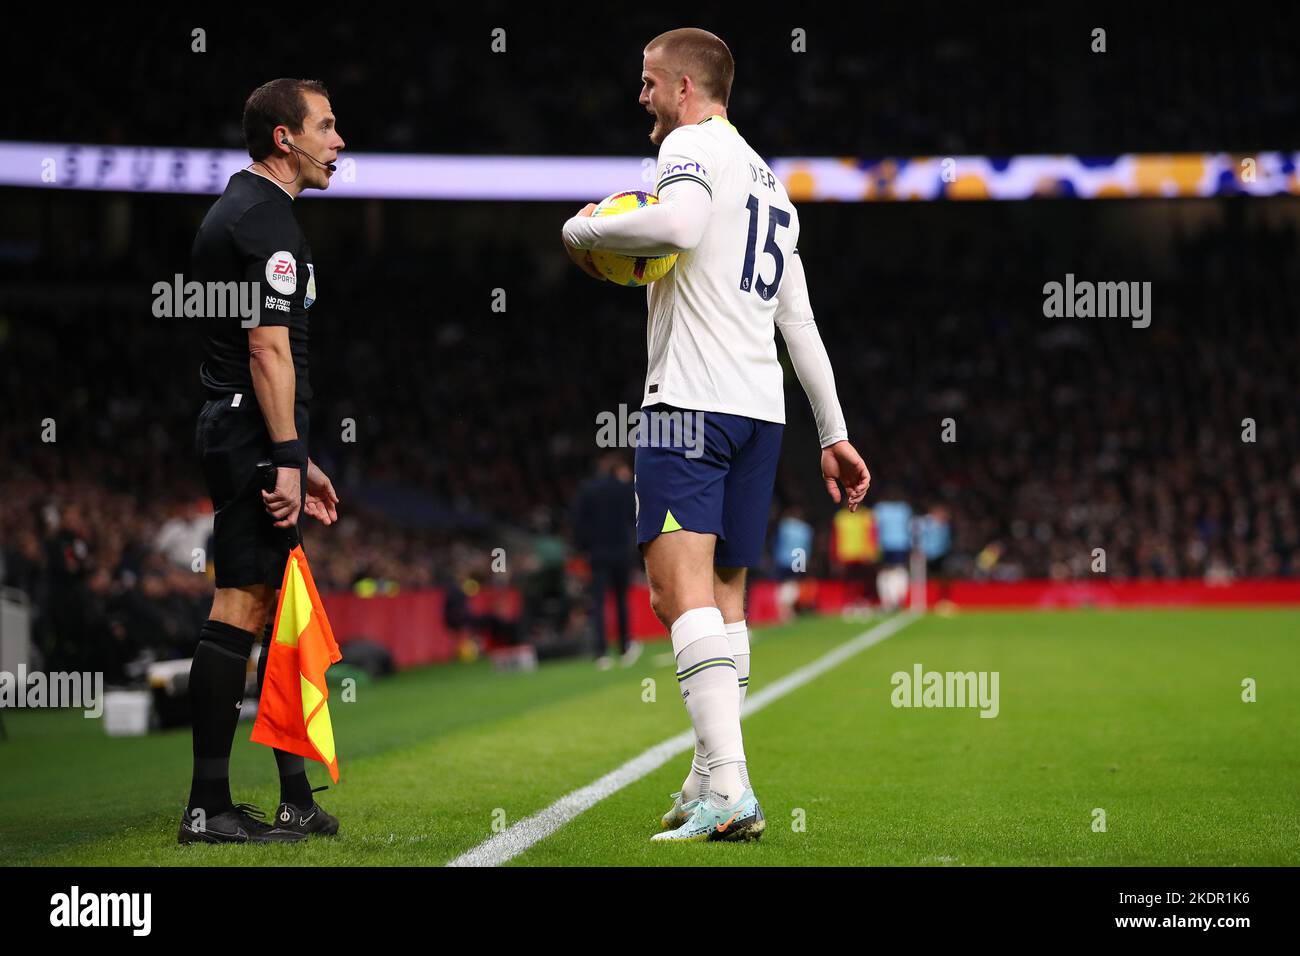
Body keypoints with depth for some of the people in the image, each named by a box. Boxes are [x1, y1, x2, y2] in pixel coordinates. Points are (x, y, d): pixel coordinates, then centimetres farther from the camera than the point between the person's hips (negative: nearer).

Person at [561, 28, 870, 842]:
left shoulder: (693, 145, 0)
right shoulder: (770, 181, 26)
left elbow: (679, 225, -24)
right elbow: (800, 323, 26)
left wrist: (583, 231, -8)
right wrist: (834, 434, 26)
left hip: (692, 400, -9)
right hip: (763, 409, 9)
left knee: (682, 587, -17)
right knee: (725, 592, 12)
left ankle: (729, 785, -29)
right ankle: (712, 787, 12)